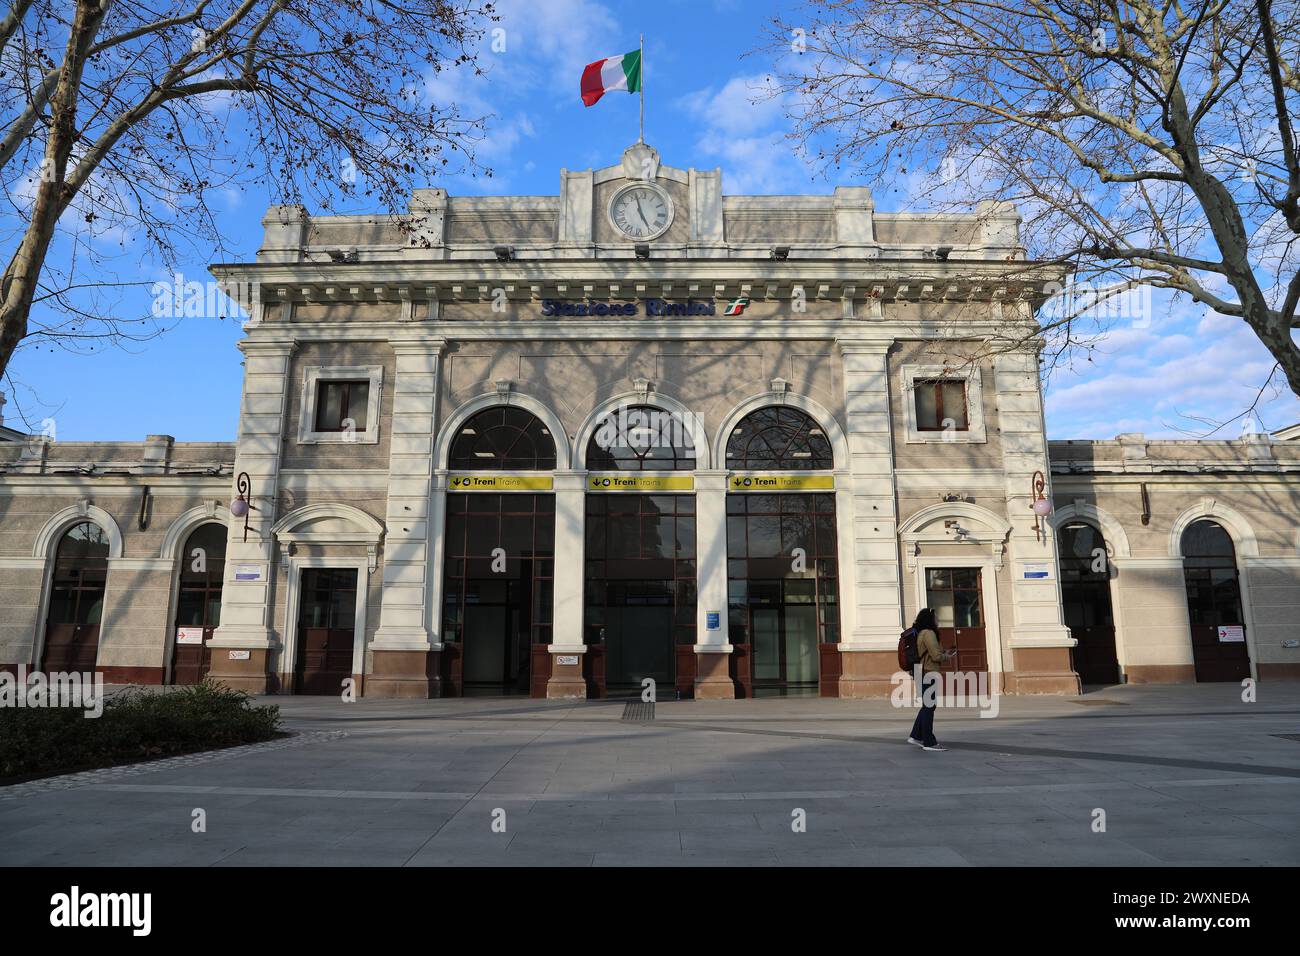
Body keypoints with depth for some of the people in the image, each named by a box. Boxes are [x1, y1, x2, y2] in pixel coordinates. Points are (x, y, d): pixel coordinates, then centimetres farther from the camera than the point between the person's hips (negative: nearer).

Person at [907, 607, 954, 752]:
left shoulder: (921, 633, 17)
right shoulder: (928, 633, -14)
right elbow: (936, 656, -19)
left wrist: (945, 654, 17)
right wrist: (948, 657, 0)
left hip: (923, 673, 10)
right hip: (928, 673, -10)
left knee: (927, 706, 17)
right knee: (929, 707, -5)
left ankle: (915, 736, 20)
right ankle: (929, 742, 0)